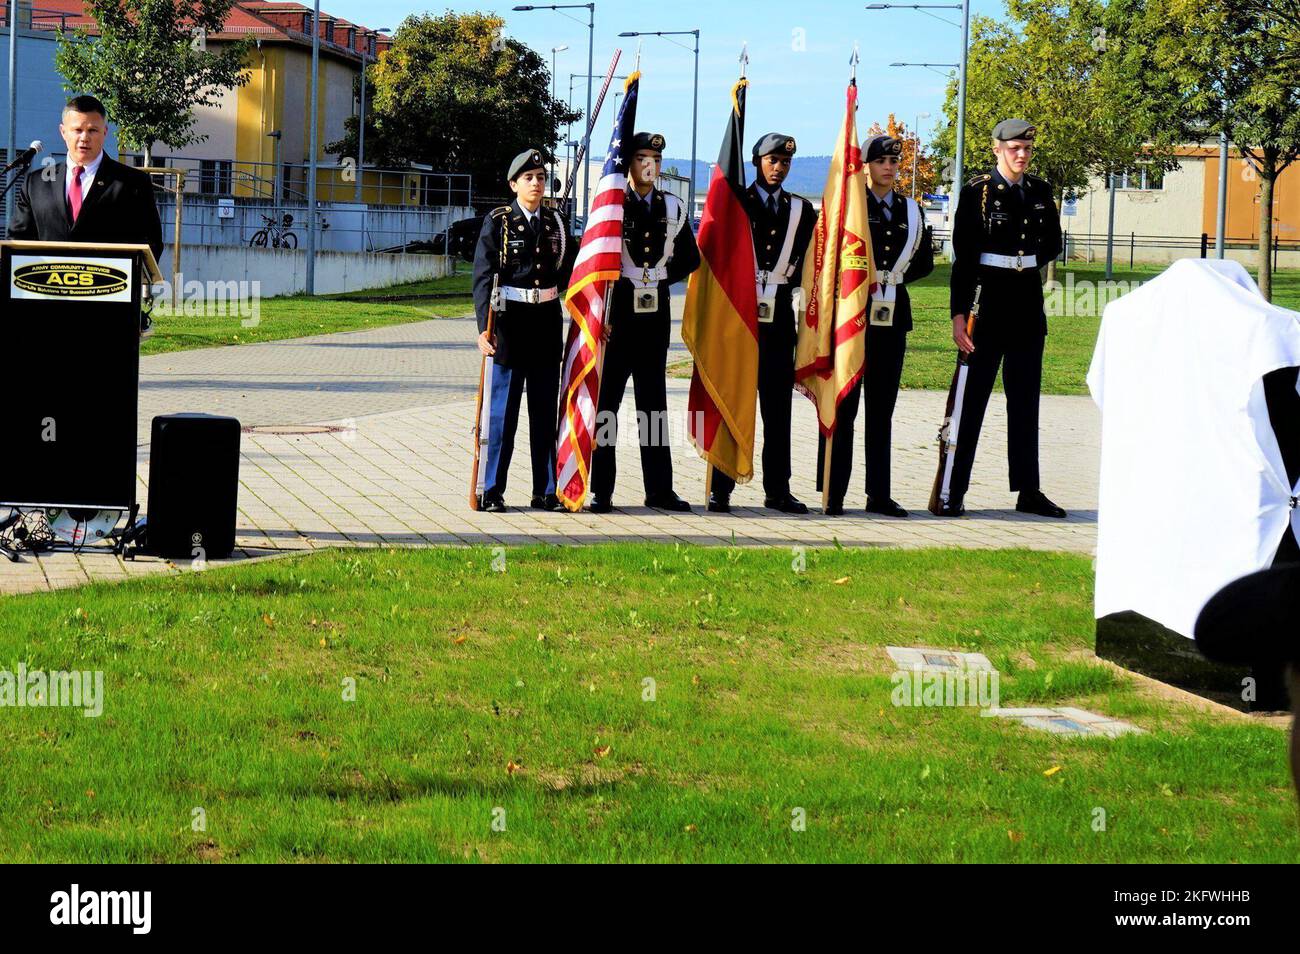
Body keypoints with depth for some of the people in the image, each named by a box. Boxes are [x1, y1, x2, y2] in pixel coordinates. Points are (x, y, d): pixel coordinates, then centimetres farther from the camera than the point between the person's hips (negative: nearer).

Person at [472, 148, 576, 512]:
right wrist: (484, 327, -16)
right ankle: (491, 491, 4)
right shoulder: (497, 222, -2)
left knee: (546, 408, 7)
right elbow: (483, 277, -7)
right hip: (509, 319, -4)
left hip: (547, 321, 4)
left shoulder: (555, 222, 11)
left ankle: (546, 491, 12)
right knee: (503, 409, -2)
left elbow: (570, 271, 19)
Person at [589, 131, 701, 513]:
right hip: (618, 312, -4)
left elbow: (690, 258, 20)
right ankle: (601, 490, 1)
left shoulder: (672, 207, 9)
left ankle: (659, 488, 13)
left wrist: (660, 278, 6)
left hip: (656, 314, 4)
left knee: (654, 401, 9)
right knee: (606, 400, -2)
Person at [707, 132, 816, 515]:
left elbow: (807, 262, 15)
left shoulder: (802, 210, 12)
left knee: (778, 404, 5)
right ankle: (720, 489, 0)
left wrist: (782, 283, 4)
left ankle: (777, 489, 9)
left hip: (779, 315, 3)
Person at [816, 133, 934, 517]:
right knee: (843, 405, -2)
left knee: (882, 407, 7)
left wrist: (892, 277, 7)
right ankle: (834, 494, 1)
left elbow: (924, 262, 18)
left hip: (893, 315, 4)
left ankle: (878, 494, 11)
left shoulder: (910, 209, 13)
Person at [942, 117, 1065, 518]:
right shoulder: (977, 192, -6)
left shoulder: (1040, 191, 9)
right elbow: (963, 257, -11)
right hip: (990, 300, -5)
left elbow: (1053, 242, 22)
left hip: (1028, 302, 5)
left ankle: (1028, 491, 14)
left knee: (1025, 398, 10)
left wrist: (1030, 261, 3)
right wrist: (959, 313, -17)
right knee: (973, 396, -3)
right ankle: (954, 492, 0)